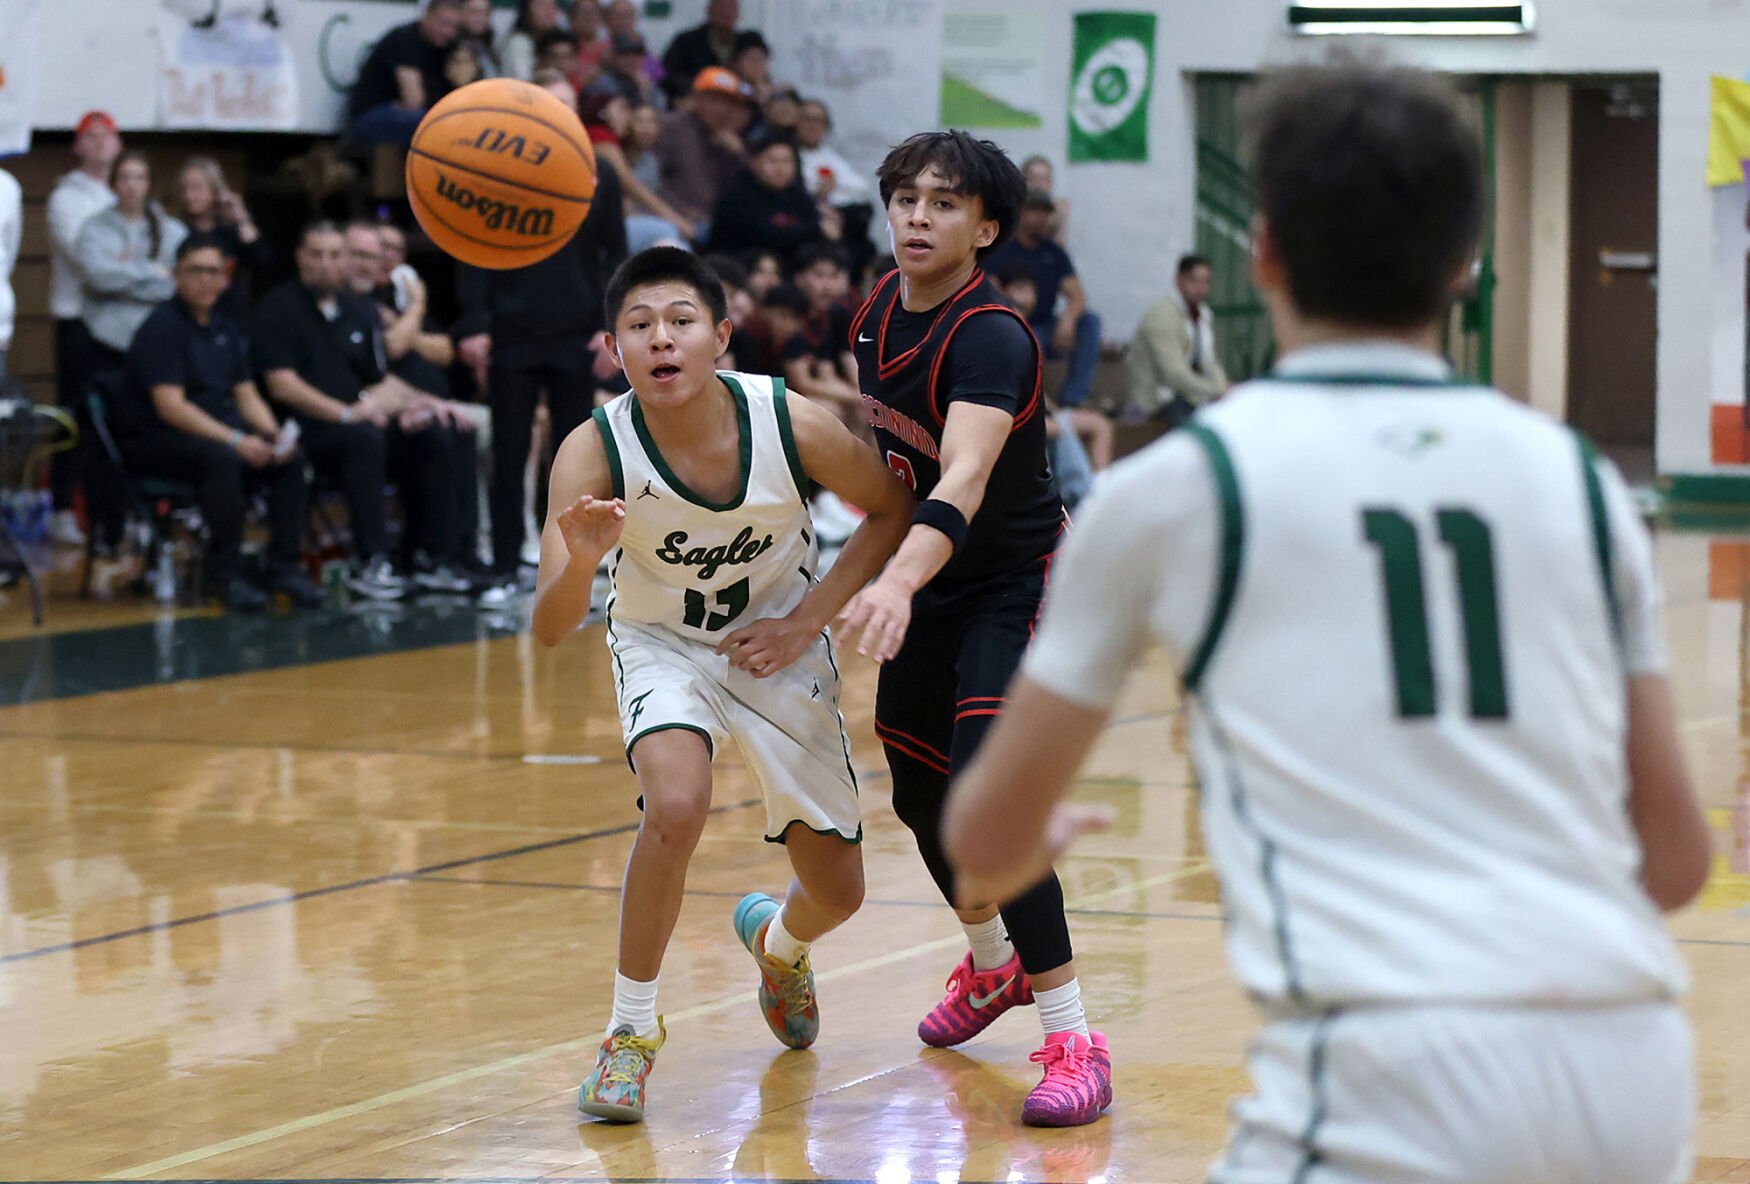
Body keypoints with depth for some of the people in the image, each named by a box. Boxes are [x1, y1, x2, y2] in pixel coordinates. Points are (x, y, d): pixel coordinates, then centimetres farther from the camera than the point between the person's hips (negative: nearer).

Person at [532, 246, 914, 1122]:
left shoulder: (792, 426, -26)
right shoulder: (595, 452, -28)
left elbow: (892, 507, -7)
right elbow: (548, 631, -34)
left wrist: (807, 620, -15)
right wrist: (581, 559, -55)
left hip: (779, 646, 2)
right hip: (663, 644, -2)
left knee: (837, 892, 7)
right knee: (676, 805, -32)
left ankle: (776, 939, 46)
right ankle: (631, 1028, -11)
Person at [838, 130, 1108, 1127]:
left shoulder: (990, 337, -28)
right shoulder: (882, 310, -3)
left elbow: (965, 477, -45)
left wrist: (898, 582, -60)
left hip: (1014, 583, -8)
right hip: (927, 584, 8)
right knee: (921, 794, 19)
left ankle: (1076, 1044, -16)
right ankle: (994, 966, 46)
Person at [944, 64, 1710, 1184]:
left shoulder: (1179, 482, 7)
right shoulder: (1577, 475, 15)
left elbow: (988, 842, 17)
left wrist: (1031, 844, 41)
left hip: (1399, 1081, -5)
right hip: (1640, 1068, 5)